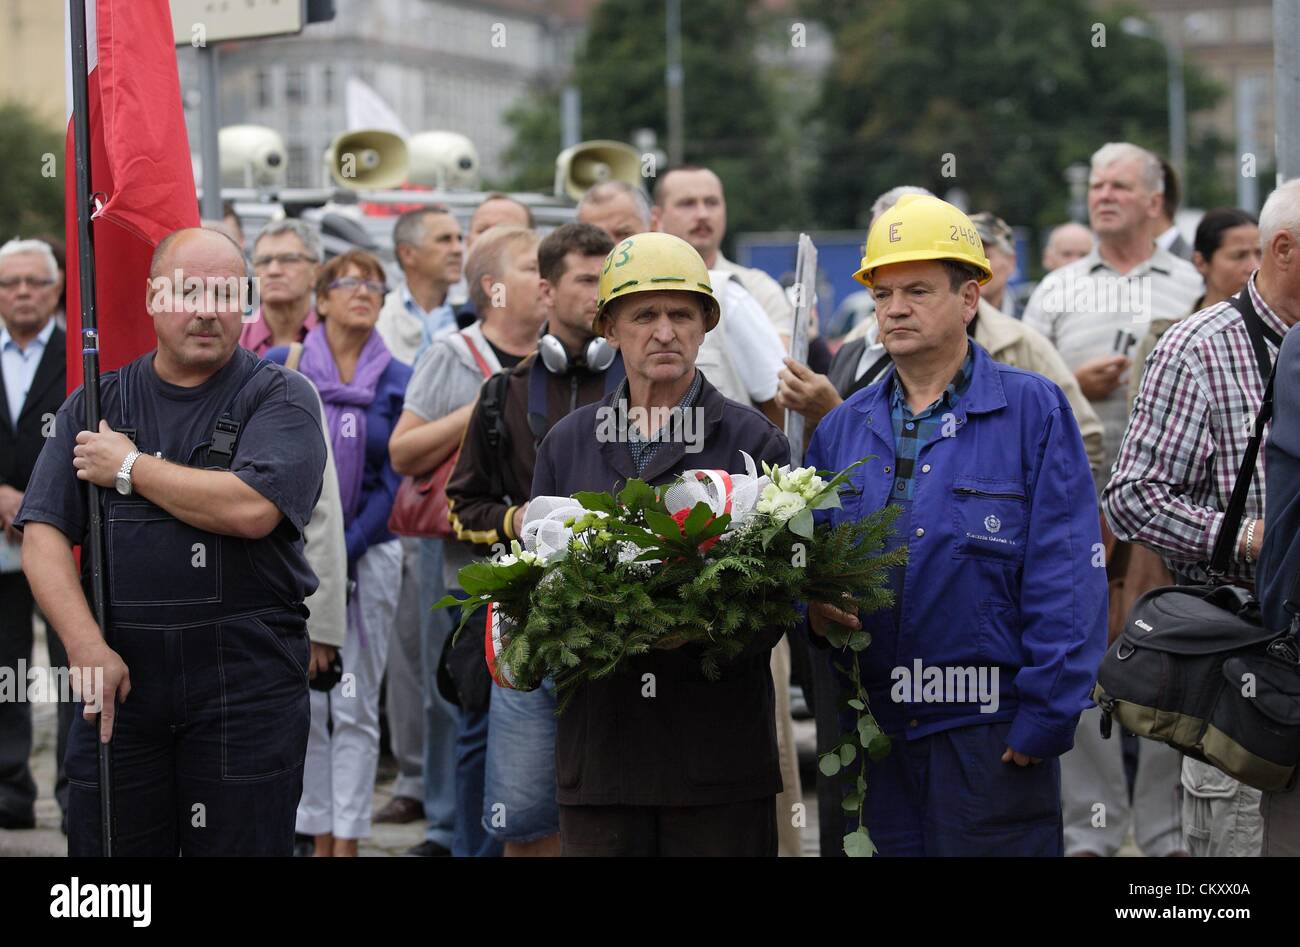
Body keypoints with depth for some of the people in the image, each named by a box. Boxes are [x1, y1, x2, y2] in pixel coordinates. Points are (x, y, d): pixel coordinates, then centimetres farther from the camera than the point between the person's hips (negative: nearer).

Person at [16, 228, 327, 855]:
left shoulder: (281, 397, 2)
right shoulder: (97, 404, 11)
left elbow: (251, 508, -16)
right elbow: (43, 535, 3)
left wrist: (129, 468, -5)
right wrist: (87, 647, -12)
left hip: (246, 679, -3)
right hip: (120, 674, 3)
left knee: (241, 844, -1)